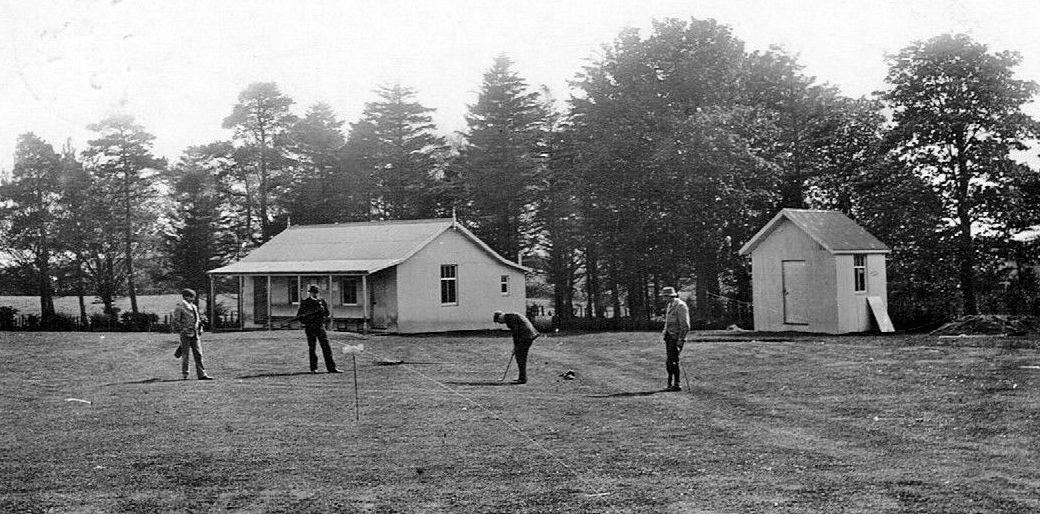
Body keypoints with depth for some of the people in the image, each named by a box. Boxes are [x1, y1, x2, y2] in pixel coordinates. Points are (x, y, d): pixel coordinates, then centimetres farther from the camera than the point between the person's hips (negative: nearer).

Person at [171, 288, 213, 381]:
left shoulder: (194, 307, 17)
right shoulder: (179, 307, -4)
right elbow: (175, 322, -8)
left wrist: (200, 329, 13)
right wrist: (183, 330, -13)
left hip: (194, 334, 6)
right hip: (185, 334, -6)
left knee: (198, 354, 1)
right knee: (185, 355, -2)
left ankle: (201, 374, 0)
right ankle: (184, 375, 5)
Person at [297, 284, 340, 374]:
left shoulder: (321, 301, 9)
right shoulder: (305, 302, 4)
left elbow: (327, 313, 9)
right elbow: (299, 316, 6)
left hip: (320, 326, 1)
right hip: (309, 327, -1)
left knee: (326, 347, -5)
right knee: (311, 348, 1)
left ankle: (331, 367, -5)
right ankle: (313, 368, 10)